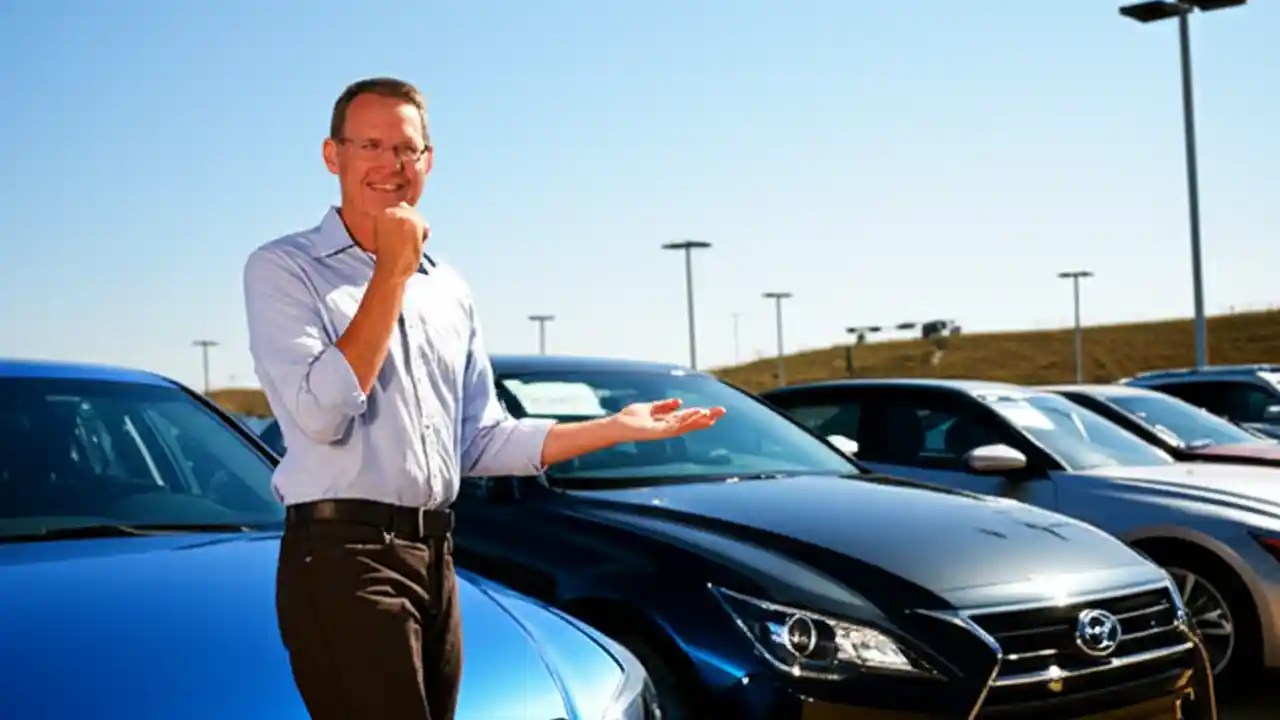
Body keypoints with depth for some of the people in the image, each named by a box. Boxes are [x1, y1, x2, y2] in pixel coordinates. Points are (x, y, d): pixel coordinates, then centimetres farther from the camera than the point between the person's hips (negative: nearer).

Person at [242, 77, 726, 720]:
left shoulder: (448, 288, 15)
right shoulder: (283, 269, -3)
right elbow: (320, 413, -17)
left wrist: (615, 428, 7)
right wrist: (392, 273, -13)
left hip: (435, 558, 6)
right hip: (342, 556, -6)